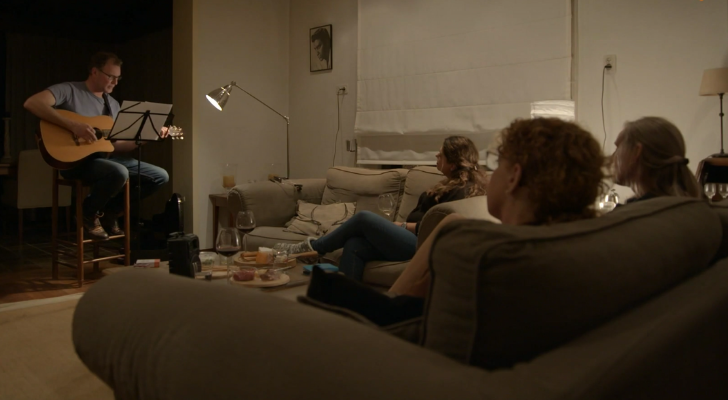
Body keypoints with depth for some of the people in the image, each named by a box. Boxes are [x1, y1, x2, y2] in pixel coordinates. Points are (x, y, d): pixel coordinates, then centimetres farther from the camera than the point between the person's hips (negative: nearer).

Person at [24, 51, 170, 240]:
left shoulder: (113, 104, 16)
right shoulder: (69, 90, -5)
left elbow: (116, 144, 14)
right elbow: (32, 103, -21)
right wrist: (72, 125, -28)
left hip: (106, 156, 8)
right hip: (76, 159, -7)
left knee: (160, 176, 0)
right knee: (120, 173, -38)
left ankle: (109, 213, 11)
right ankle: (88, 214, -7)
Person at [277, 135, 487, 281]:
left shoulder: (463, 190, -12)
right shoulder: (454, 183, 20)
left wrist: (402, 226, -7)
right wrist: (400, 225, 5)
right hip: (413, 239, 9)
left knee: (364, 217, -11)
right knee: (354, 246, -9)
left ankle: (313, 247, 7)